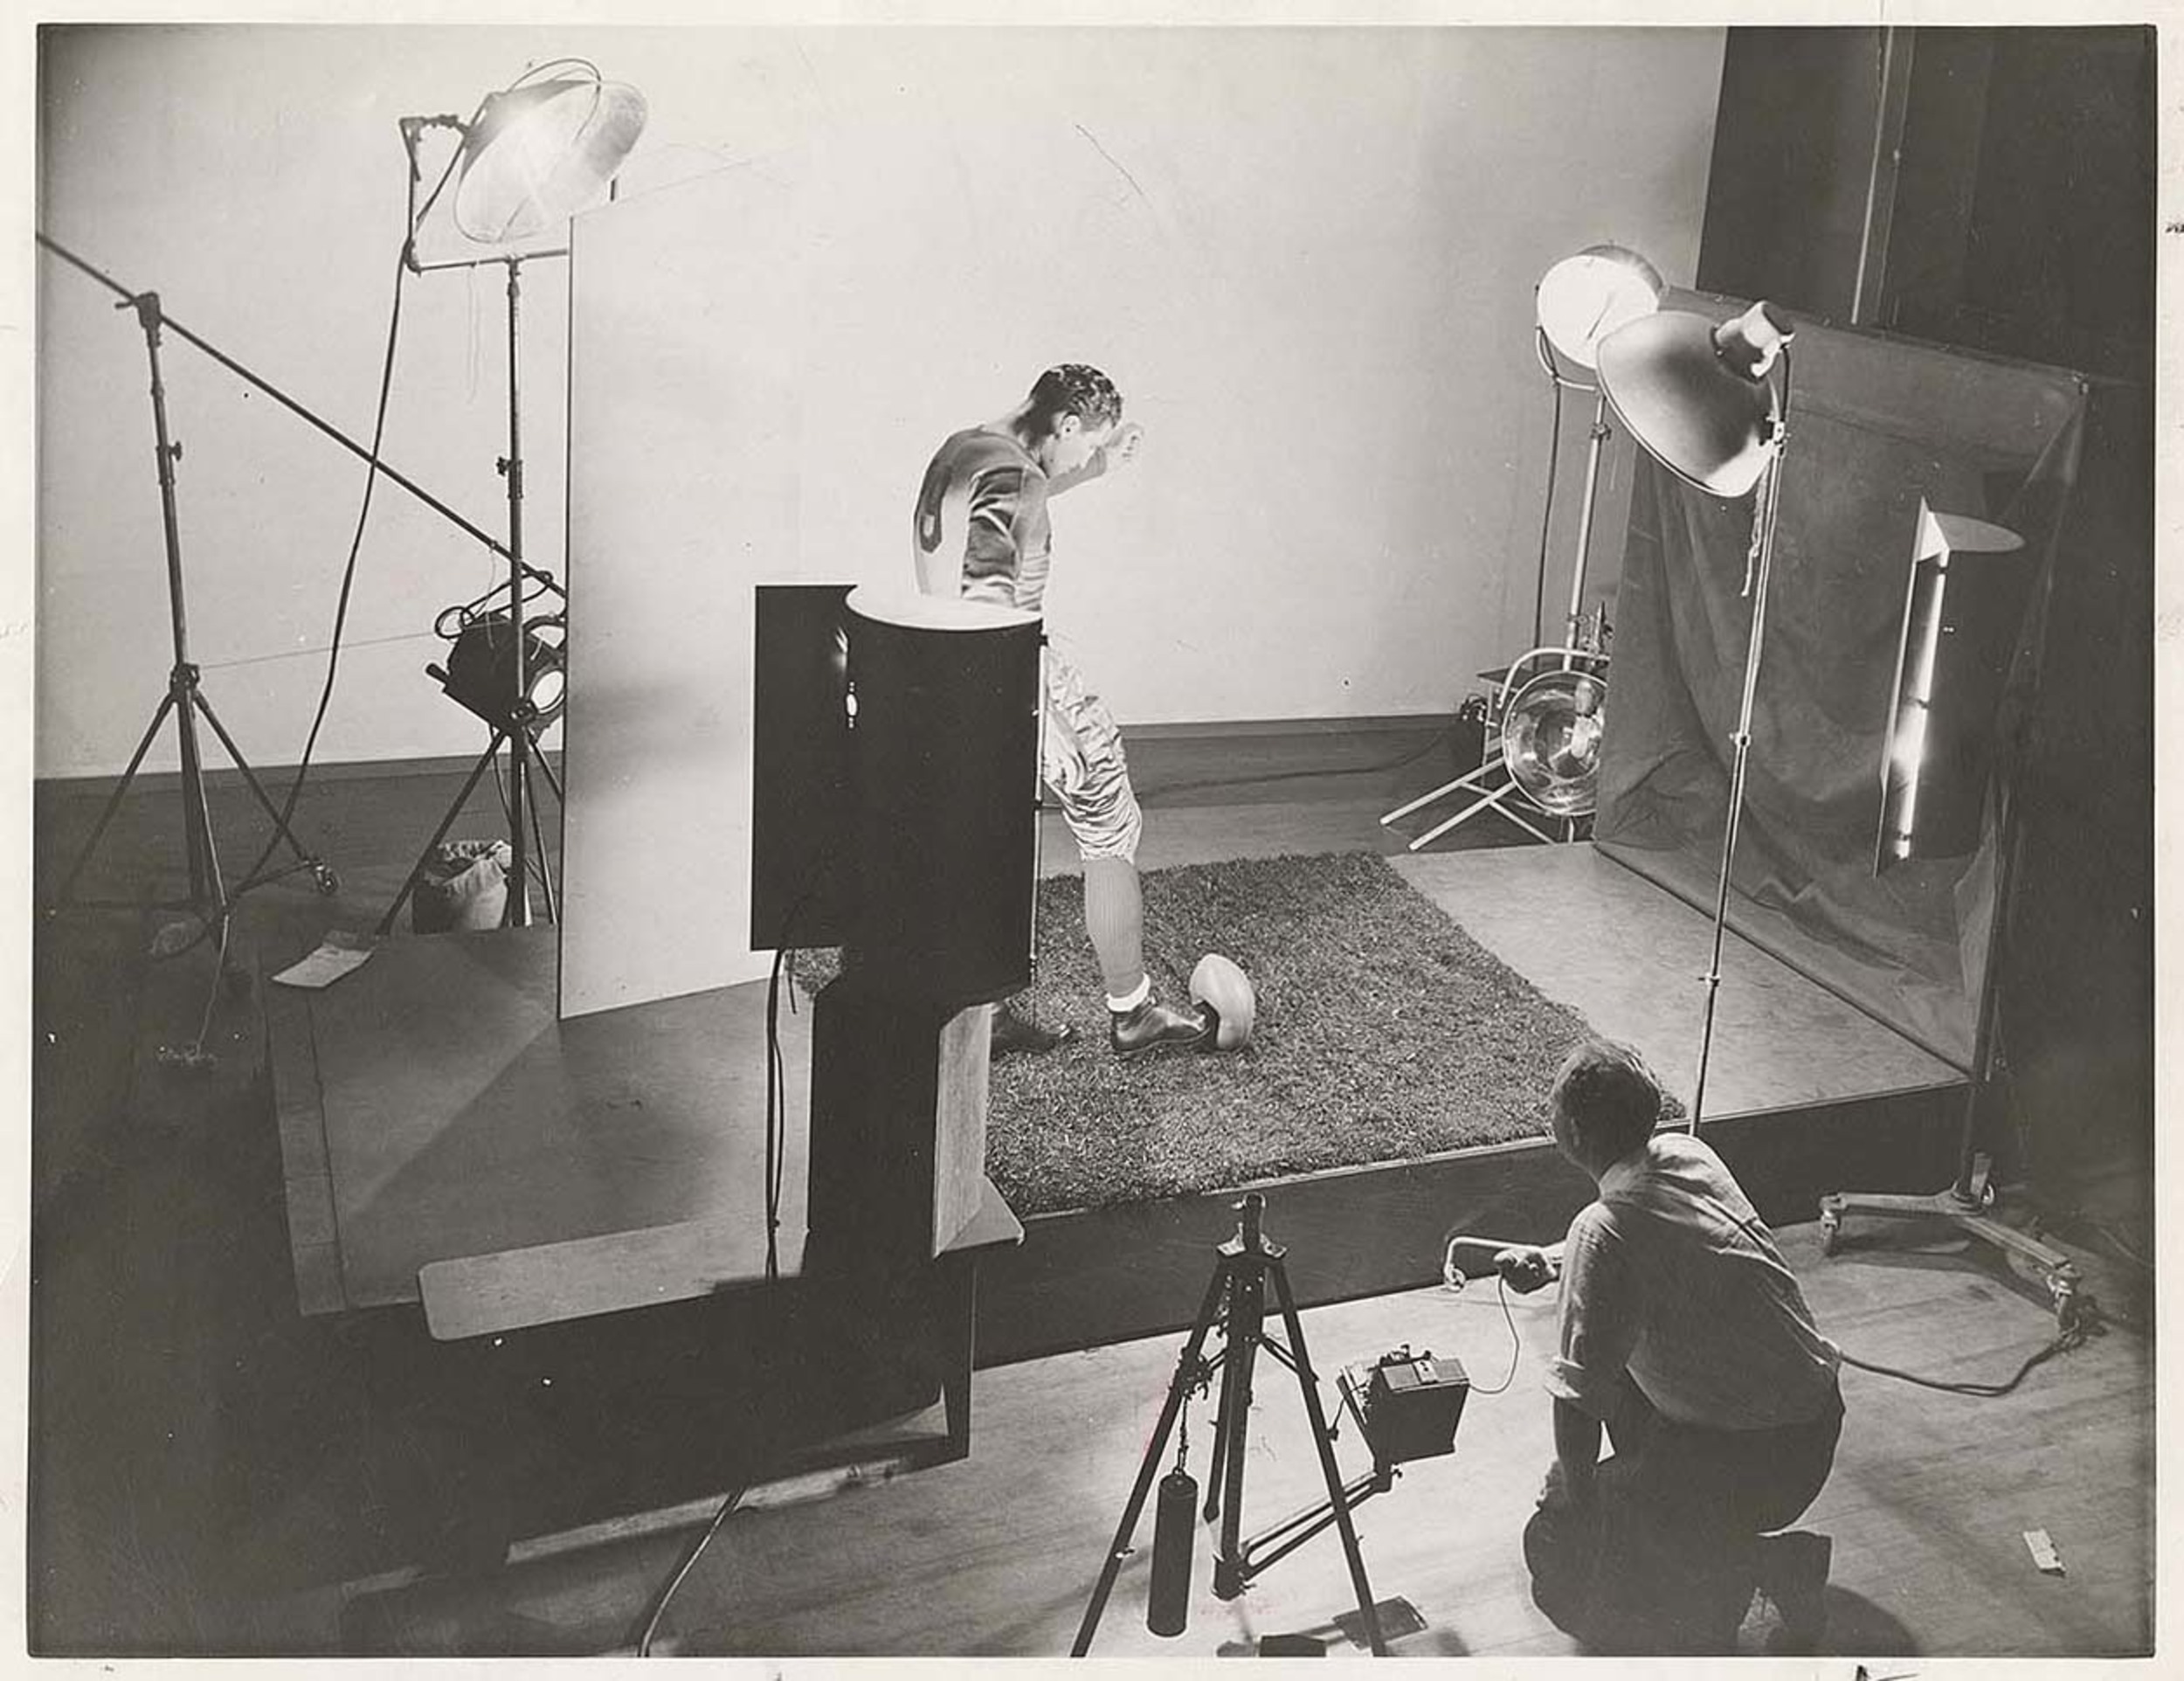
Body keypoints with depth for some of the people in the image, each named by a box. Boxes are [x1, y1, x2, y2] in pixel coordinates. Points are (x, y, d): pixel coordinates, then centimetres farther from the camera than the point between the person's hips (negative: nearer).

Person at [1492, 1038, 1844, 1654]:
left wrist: (1573, 1495, -9)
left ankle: (1770, 1567, -1)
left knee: (1559, 1548, 2)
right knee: (1620, 1348, 24)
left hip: (1759, 1460, -8)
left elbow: (1577, 1399, -25)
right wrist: (1549, 1261, 14)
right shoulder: (1689, 1154, -1)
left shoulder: (1603, 1232, -26)